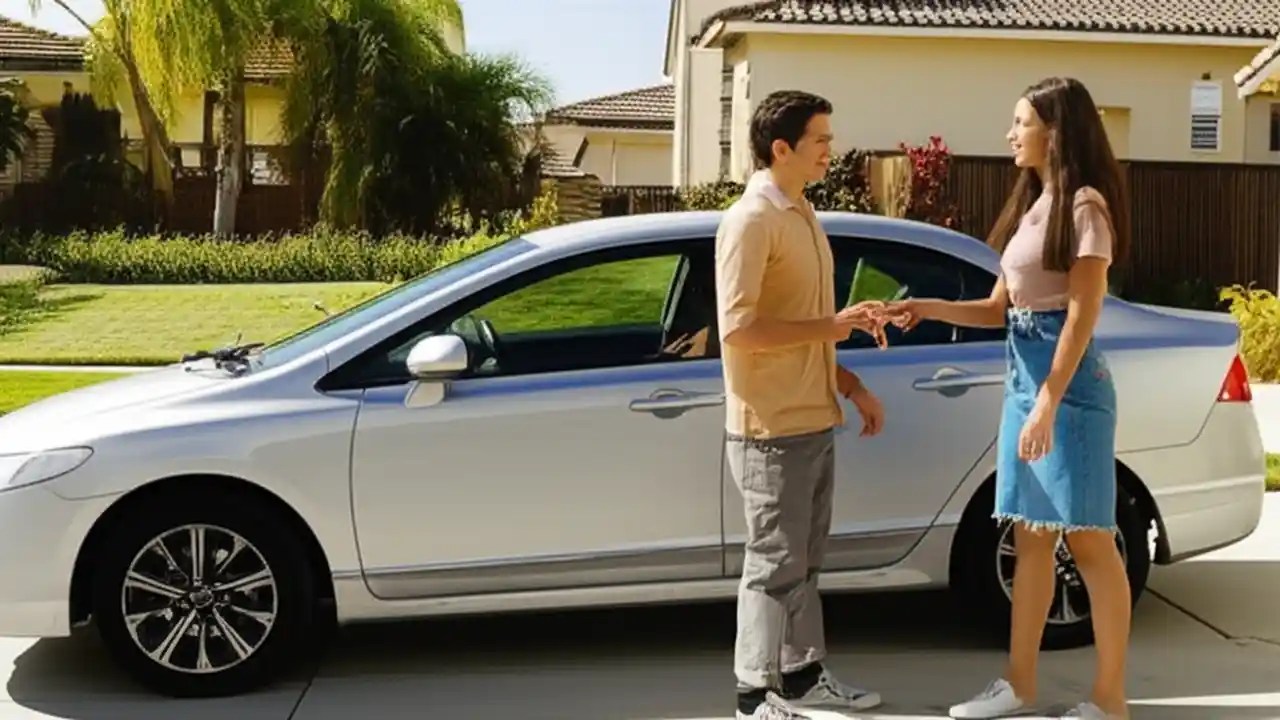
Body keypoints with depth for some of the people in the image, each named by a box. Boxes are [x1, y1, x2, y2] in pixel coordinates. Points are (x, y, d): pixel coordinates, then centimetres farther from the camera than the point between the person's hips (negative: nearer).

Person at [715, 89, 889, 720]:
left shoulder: (801, 216, 15)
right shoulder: (750, 220, -15)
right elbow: (737, 328, -23)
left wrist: (852, 386, 15)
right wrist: (831, 325, -20)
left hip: (815, 420, 9)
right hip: (772, 429, -9)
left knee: (803, 559, 16)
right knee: (774, 564, -3)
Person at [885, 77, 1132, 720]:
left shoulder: (1084, 205, -9)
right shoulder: (1032, 204, 17)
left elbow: (1082, 316, -15)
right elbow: (999, 308, 17)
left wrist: (1048, 405, -20)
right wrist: (927, 309, 4)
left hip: (1069, 382, -9)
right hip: (1021, 378, 9)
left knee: (1087, 539, -3)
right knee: (1030, 537, 11)